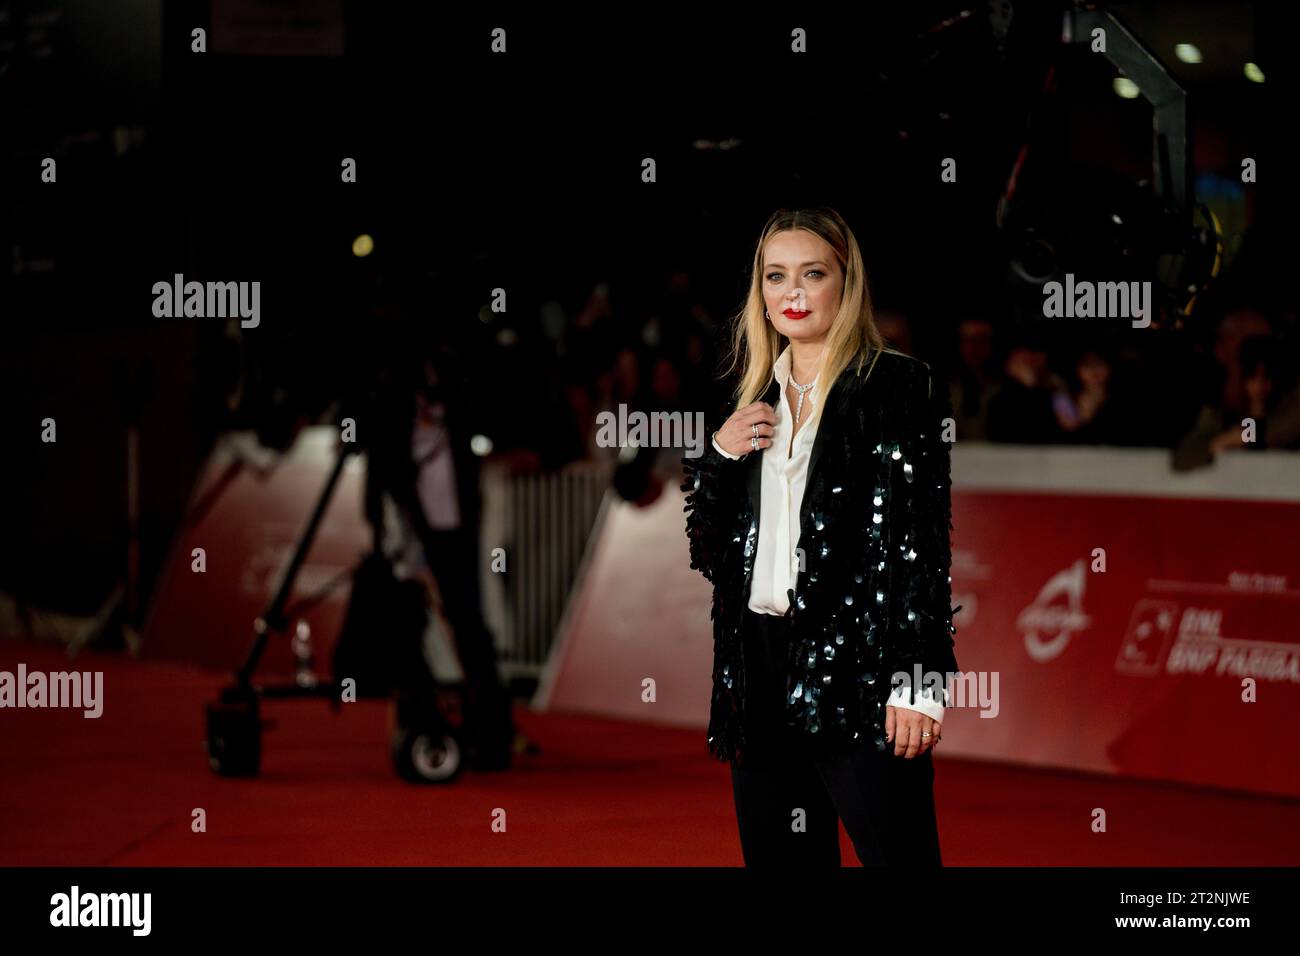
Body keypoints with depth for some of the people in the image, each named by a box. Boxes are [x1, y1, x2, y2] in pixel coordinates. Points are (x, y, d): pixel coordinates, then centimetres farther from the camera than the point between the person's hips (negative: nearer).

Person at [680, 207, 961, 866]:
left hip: (856, 665, -6)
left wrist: (916, 683, -15)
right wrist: (718, 459, 1)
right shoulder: (754, 400, 16)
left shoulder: (898, 387, -1)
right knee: (780, 859, 7)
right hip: (759, 674, 6)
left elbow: (922, 541, -7)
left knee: (895, 856, -12)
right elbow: (708, 552, 19)